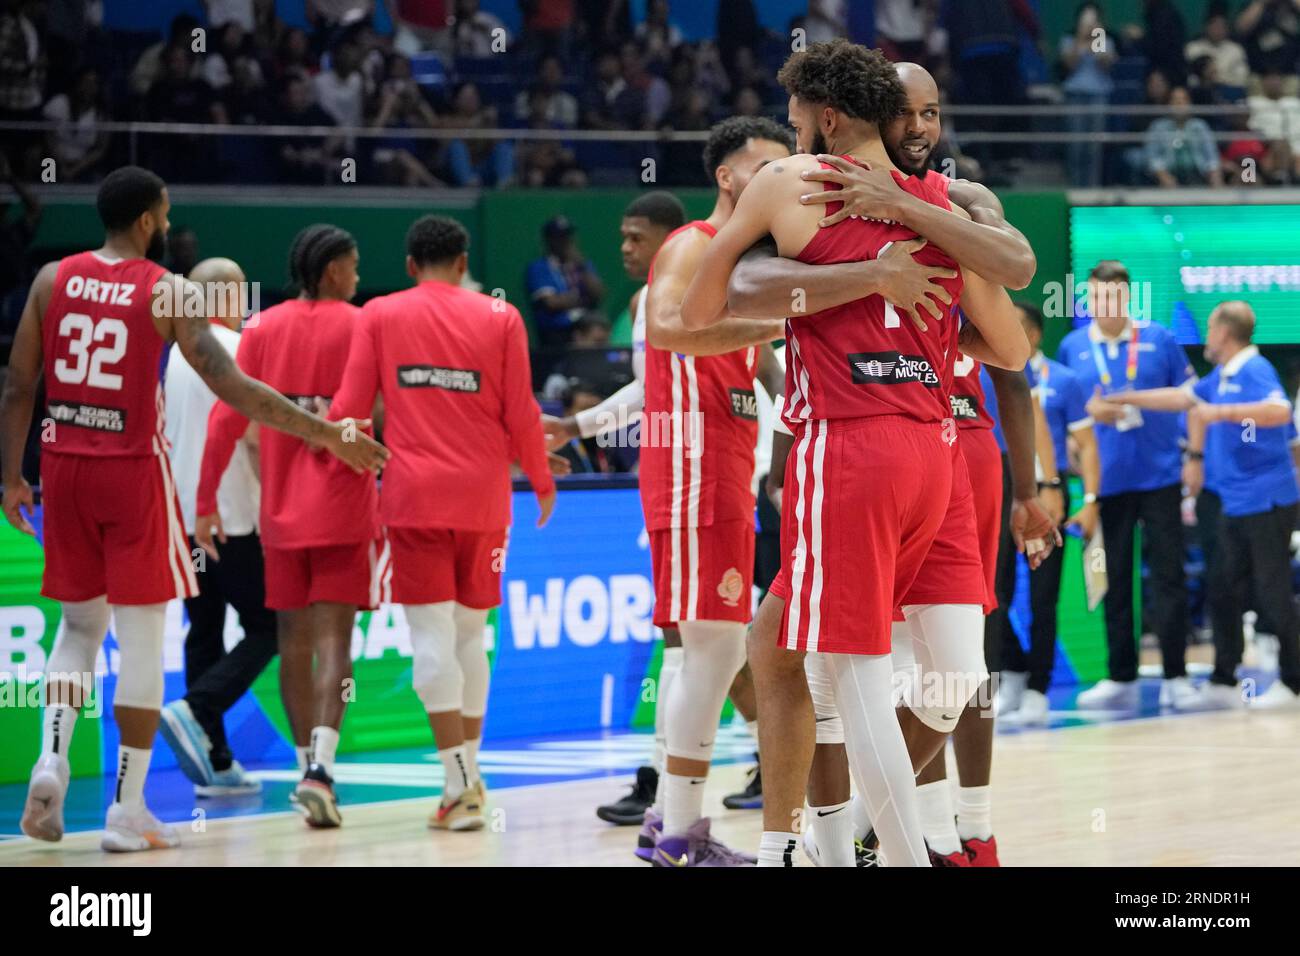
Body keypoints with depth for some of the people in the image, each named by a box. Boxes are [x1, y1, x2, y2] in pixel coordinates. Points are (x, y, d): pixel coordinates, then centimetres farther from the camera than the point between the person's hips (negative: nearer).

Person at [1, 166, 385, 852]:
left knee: (79, 627, 19)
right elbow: (229, 385, -14)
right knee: (141, 641, 3)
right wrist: (325, 434, -12)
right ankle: (127, 811, 3)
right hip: (133, 469, -4)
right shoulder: (167, 292, -7)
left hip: (65, 467, 4)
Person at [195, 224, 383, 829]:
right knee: (333, 639, -7)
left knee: (294, 638, 14)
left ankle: (307, 763, 20)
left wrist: (205, 501, 6)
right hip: (343, 505, -3)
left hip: (281, 507, 3)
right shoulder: (361, 327, -5)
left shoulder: (263, 328, 5)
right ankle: (320, 766, -23)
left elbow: (227, 419, 1)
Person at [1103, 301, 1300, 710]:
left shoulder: (1254, 370, -14)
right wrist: (1123, 399, 29)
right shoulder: (1221, 377, 14)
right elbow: (1179, 398, 26)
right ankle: (1223, 683, 16)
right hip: (1235, 504, 9)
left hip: (1266, 502, -9)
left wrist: (1222, 412, -34)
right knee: (1224, 593, 10)